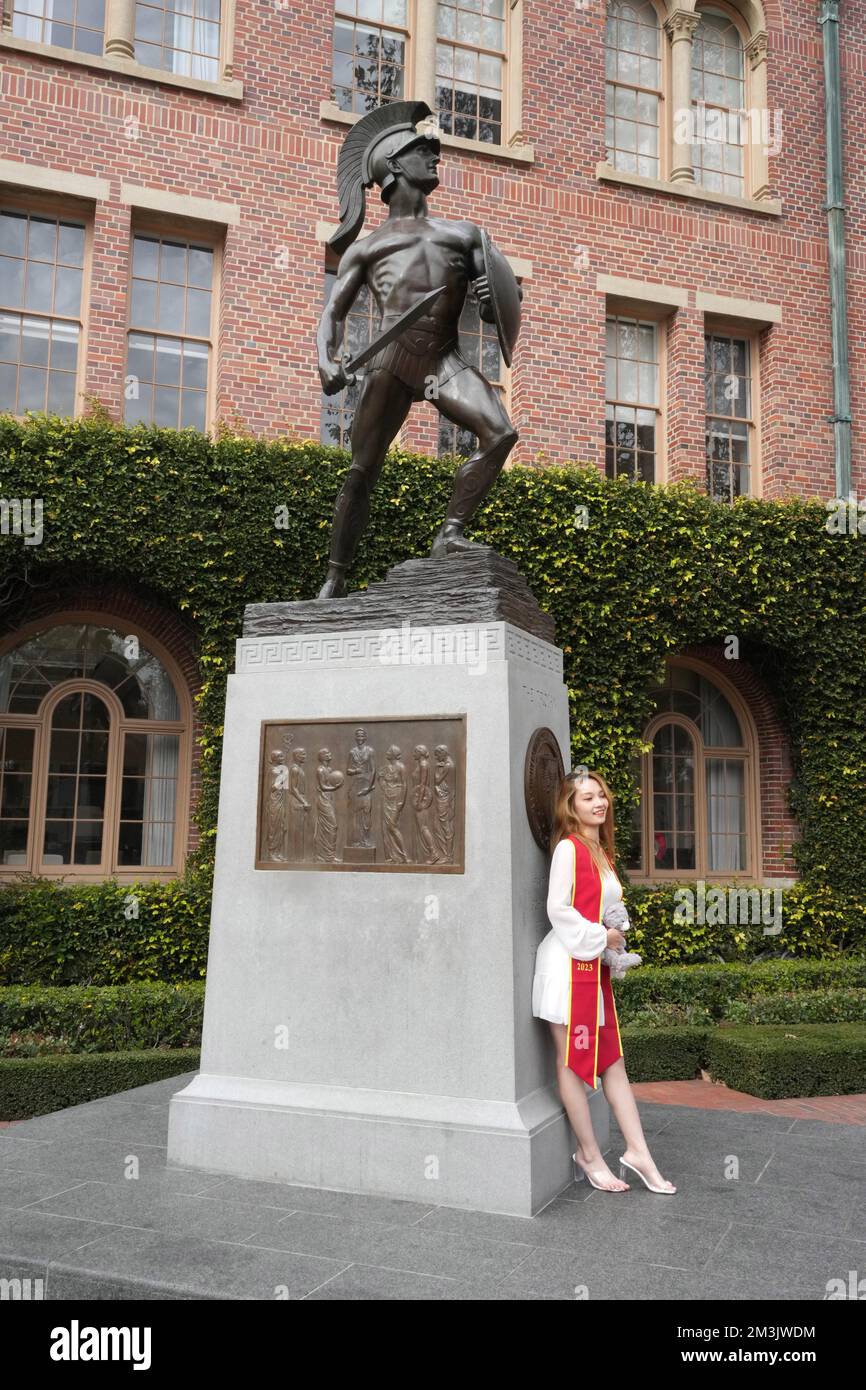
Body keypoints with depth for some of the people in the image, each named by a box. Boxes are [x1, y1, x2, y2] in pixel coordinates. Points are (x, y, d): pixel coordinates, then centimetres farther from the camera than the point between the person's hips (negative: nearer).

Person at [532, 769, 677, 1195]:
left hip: (595, 967, 8)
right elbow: (558, 909, -16)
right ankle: (589, 1155, 14)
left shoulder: (602, 852, 14)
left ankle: (637, 1152, 18)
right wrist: (600, 938, -11)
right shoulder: (567, 848, -11)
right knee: (572, 1061, 4)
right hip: (569, 963, -8)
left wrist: (615, 941, 7)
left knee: (612, 1060, 11)